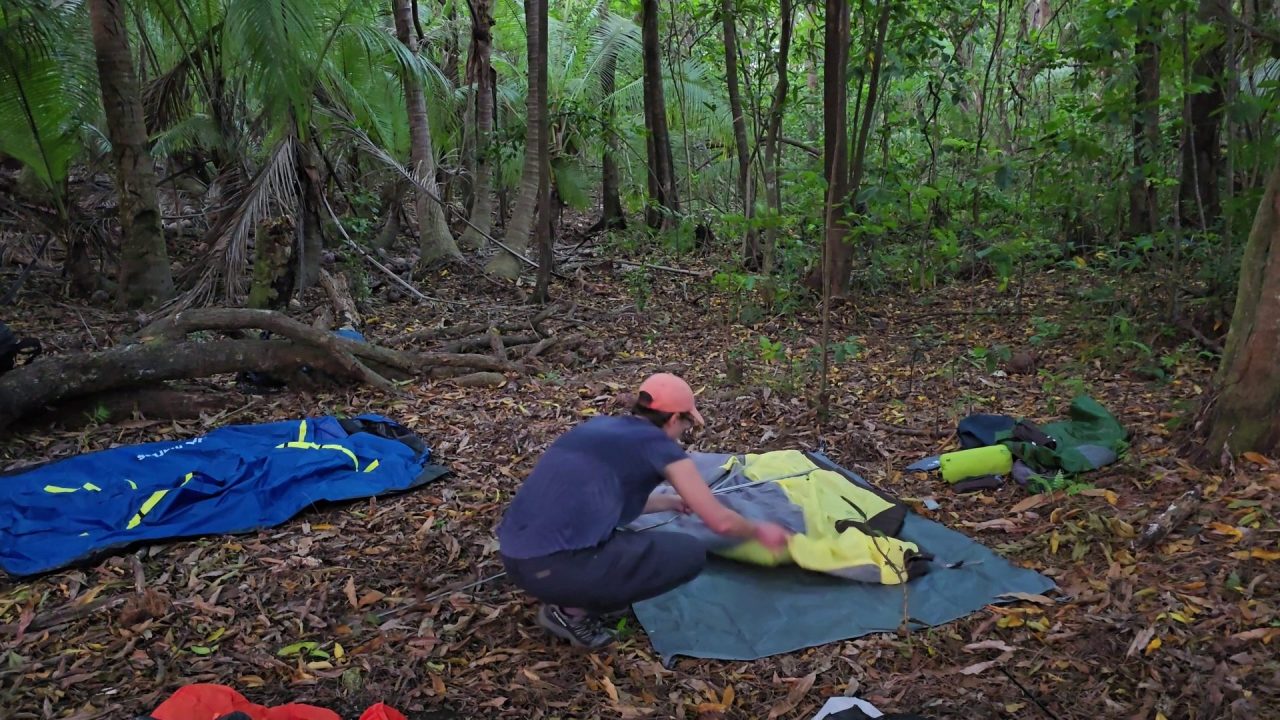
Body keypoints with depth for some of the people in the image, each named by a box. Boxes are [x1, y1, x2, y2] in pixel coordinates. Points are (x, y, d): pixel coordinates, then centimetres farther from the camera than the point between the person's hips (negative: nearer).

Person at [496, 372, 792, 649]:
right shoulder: (660, 446, 0)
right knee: (690, 554, 0)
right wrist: (759, 531, 24)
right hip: (554, 566, -8)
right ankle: (573, 610, 4)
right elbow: (720, 521, 4)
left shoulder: (599, 426, 19)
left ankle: (568, 597, 17)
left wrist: (671, 502, 46)